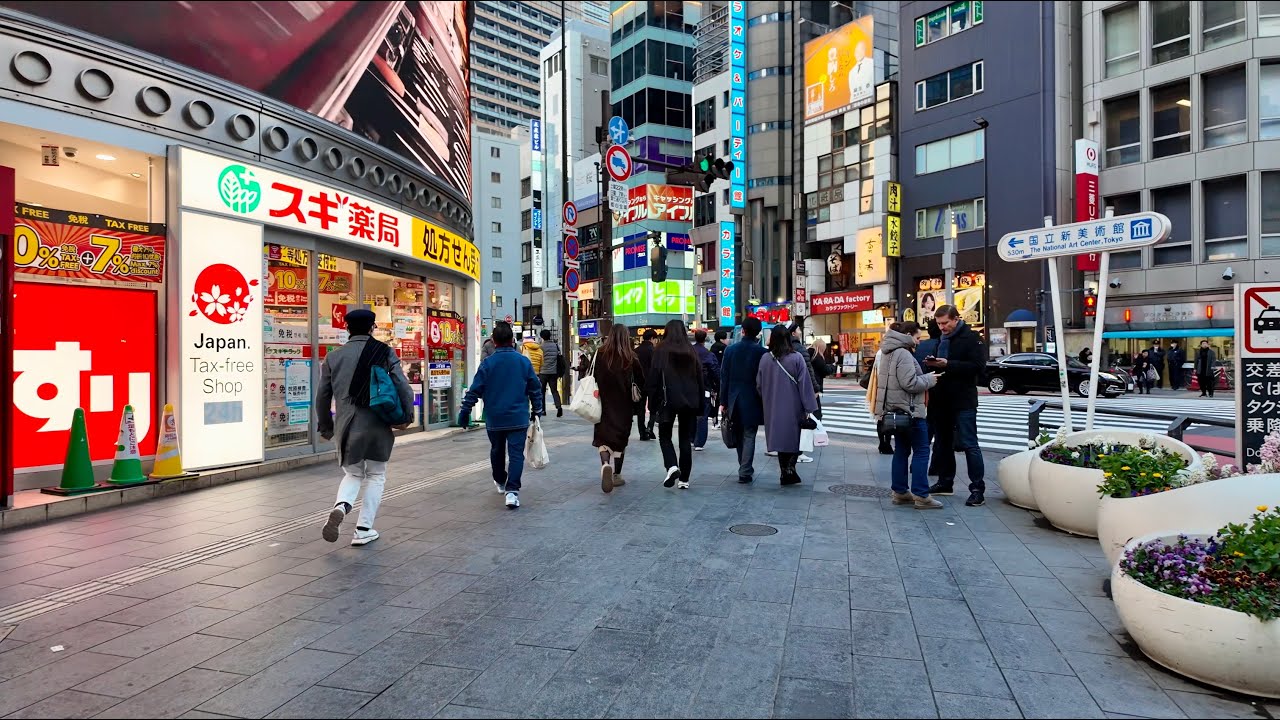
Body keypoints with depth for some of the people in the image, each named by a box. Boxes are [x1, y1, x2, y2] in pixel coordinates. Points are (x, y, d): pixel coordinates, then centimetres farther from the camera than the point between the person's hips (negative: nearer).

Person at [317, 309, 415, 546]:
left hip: (347, 426, 2)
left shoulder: (333, 357, 4)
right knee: (376, 475, 15)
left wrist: (325, 426, 22)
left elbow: (322, 397, 9)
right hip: (378, 425, -2)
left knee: (353, 474, 20)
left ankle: (340, 506, -10)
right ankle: (364, 530, 13)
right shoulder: (385, 353, -3)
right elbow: (404, 388, -7)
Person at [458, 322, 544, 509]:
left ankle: (500, 482, 39)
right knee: (516, 453, -1)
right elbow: (535, 388, 3)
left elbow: (474, 390, -6)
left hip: (494, 419, 1)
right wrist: (537, 410, 16)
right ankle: (512, 490, -14)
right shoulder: (524, 361, -3)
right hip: (518, 418, -1)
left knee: (497, 451, 21)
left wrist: (464, 411, 4)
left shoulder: (487, 363, -7)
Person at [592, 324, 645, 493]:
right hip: (624, 405, 0)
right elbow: (641, 381, 0)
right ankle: (616, 475, 19)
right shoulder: (631, 357, -8)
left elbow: (593, 377, -2)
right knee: (621, 437, 13)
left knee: (603, 436, 8)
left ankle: (605, 464, -20)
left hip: (604, 403, 0)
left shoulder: (600, 354, -6)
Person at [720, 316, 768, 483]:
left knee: (739, 435, 17)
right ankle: (745, 472, -1)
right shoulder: (762, 352, -10)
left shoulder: (730, 349, -1)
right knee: (749, 436, 2)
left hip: (734, 400, 3)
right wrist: (765, 401, 2)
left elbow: (724, 377, 0)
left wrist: (723, 402, 6)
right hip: (752, 401, -3)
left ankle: (745, 468, 29)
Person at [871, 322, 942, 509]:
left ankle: (900, 492, 17)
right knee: (921, 450, -4)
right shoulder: (903, 354, -17)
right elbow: (910, 383, -23)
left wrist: (924, 376, 14)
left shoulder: (888, 353, 14)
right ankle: (921, 495, -3)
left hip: (896, 410, 10)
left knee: (902, 450, 13)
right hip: (909, 410, -10)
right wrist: (929, 379, -8)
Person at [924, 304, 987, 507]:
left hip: (963, 401, -8)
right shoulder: (940, 339, 14)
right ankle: (945, 482, 25)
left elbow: (978, 366, -17)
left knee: (969, 444, -6)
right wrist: (931, 364, -1)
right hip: (941, 400, 8)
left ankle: (978, 489, -2)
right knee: (943, 443, 14)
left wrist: (948, 364, -22)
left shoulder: (970, 338, -8)